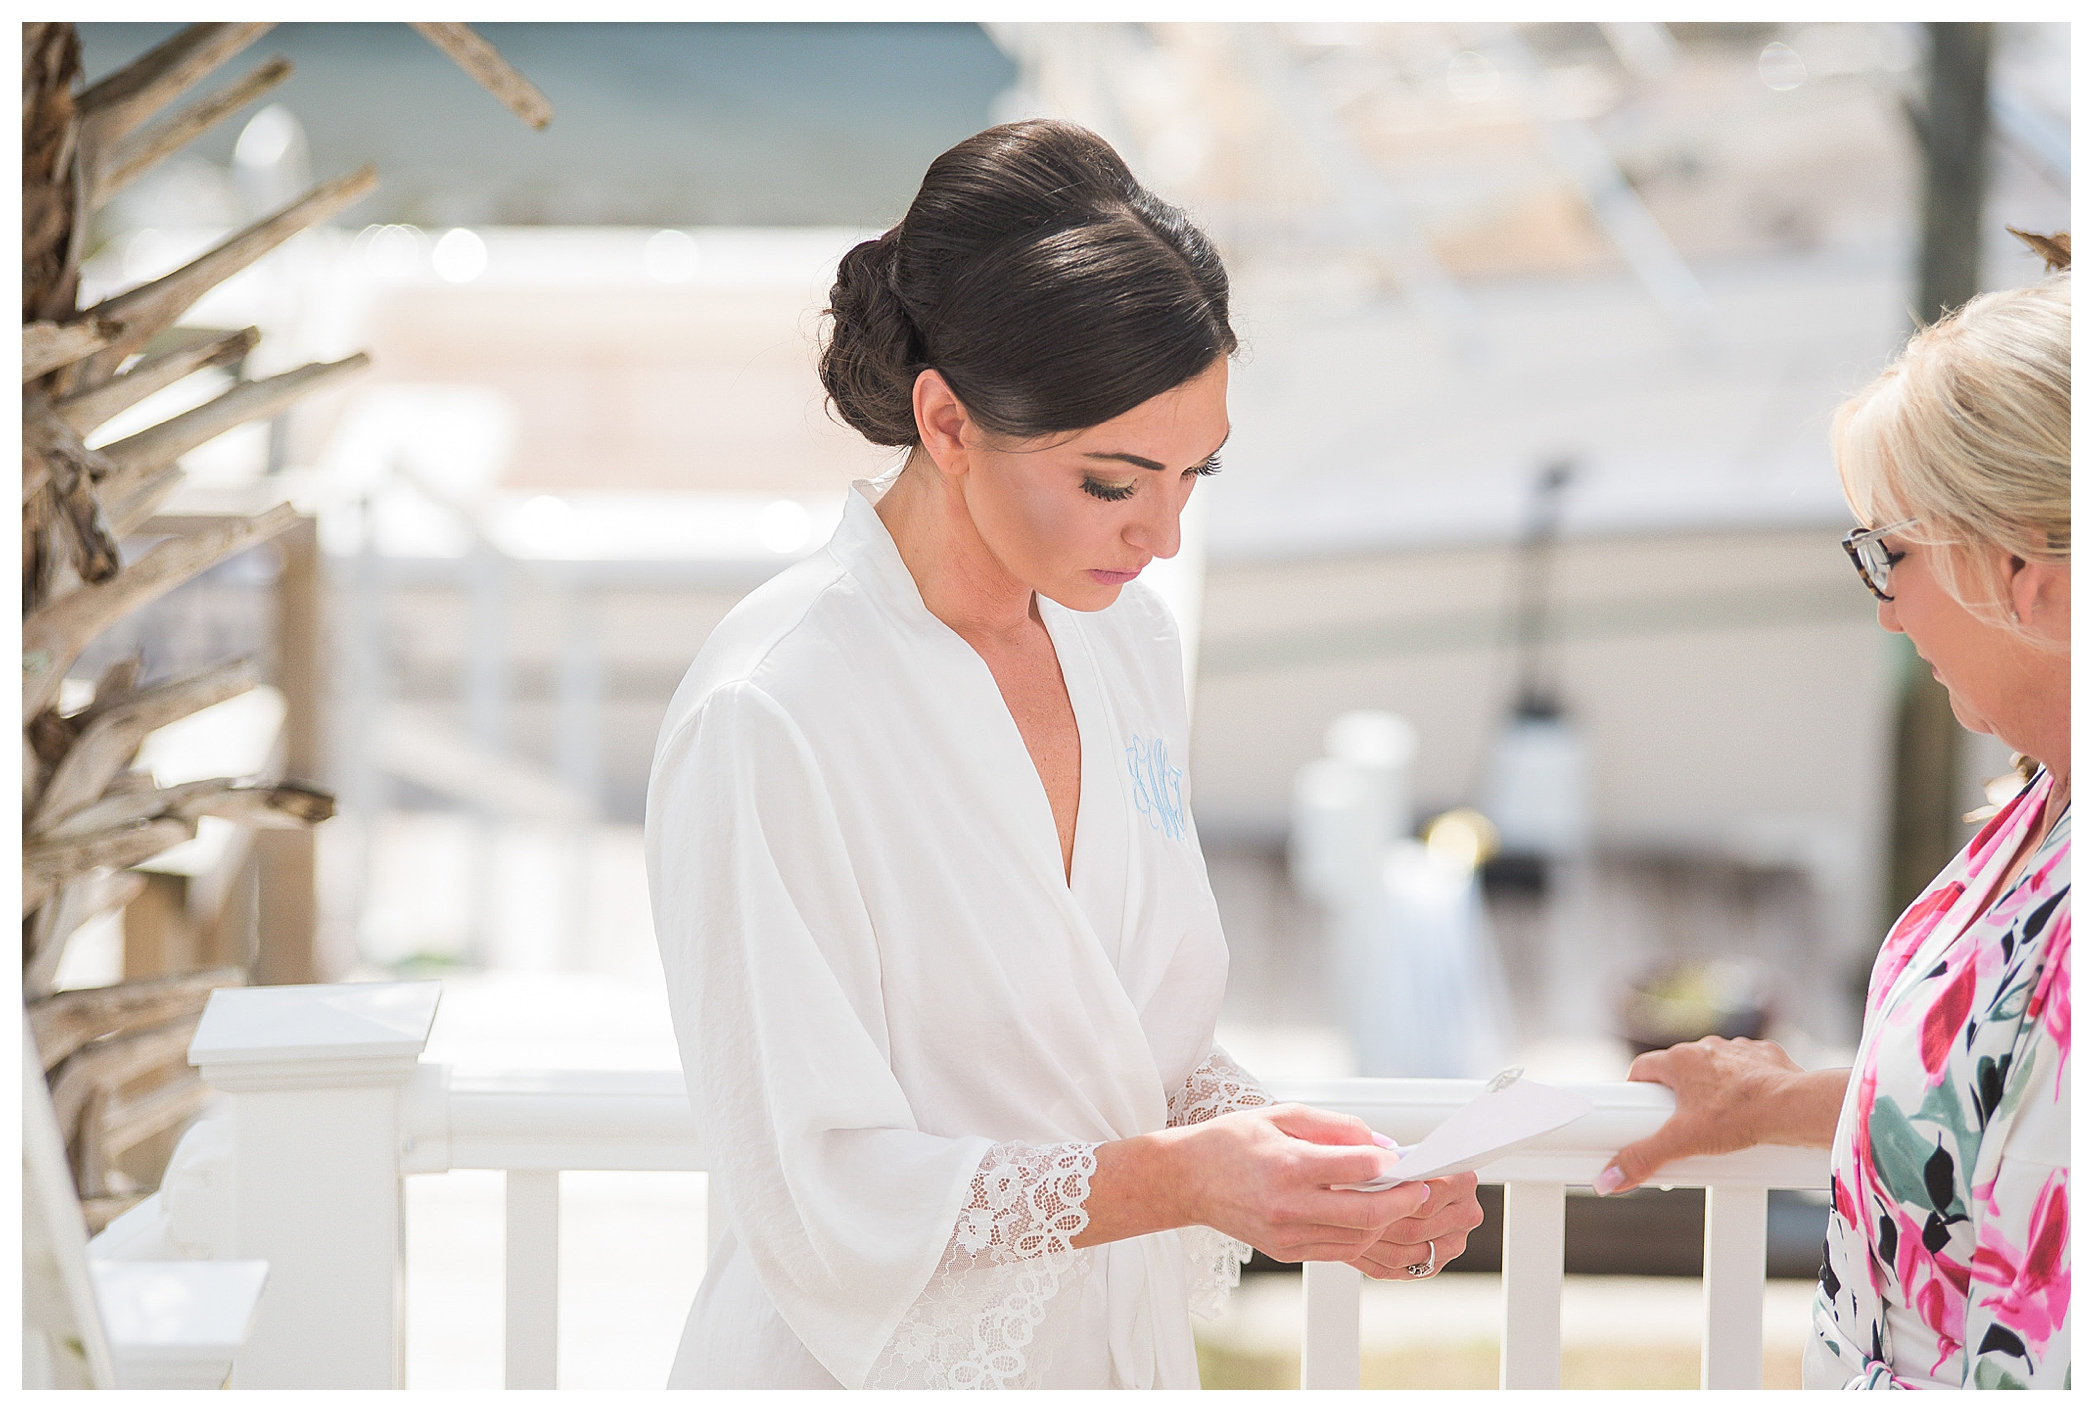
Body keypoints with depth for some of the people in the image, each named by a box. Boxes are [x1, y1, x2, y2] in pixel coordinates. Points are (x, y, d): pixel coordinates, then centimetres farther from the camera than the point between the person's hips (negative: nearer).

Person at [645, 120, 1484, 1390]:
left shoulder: (1128, 638, 1)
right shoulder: (770, 719, -21)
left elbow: (1139, 1050, 9)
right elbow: (820, 1203, -20)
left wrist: (1269, 1163, -9)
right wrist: (1174, 1180, -27)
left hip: (1122, 1355, 6)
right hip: (871, 1370, -6)